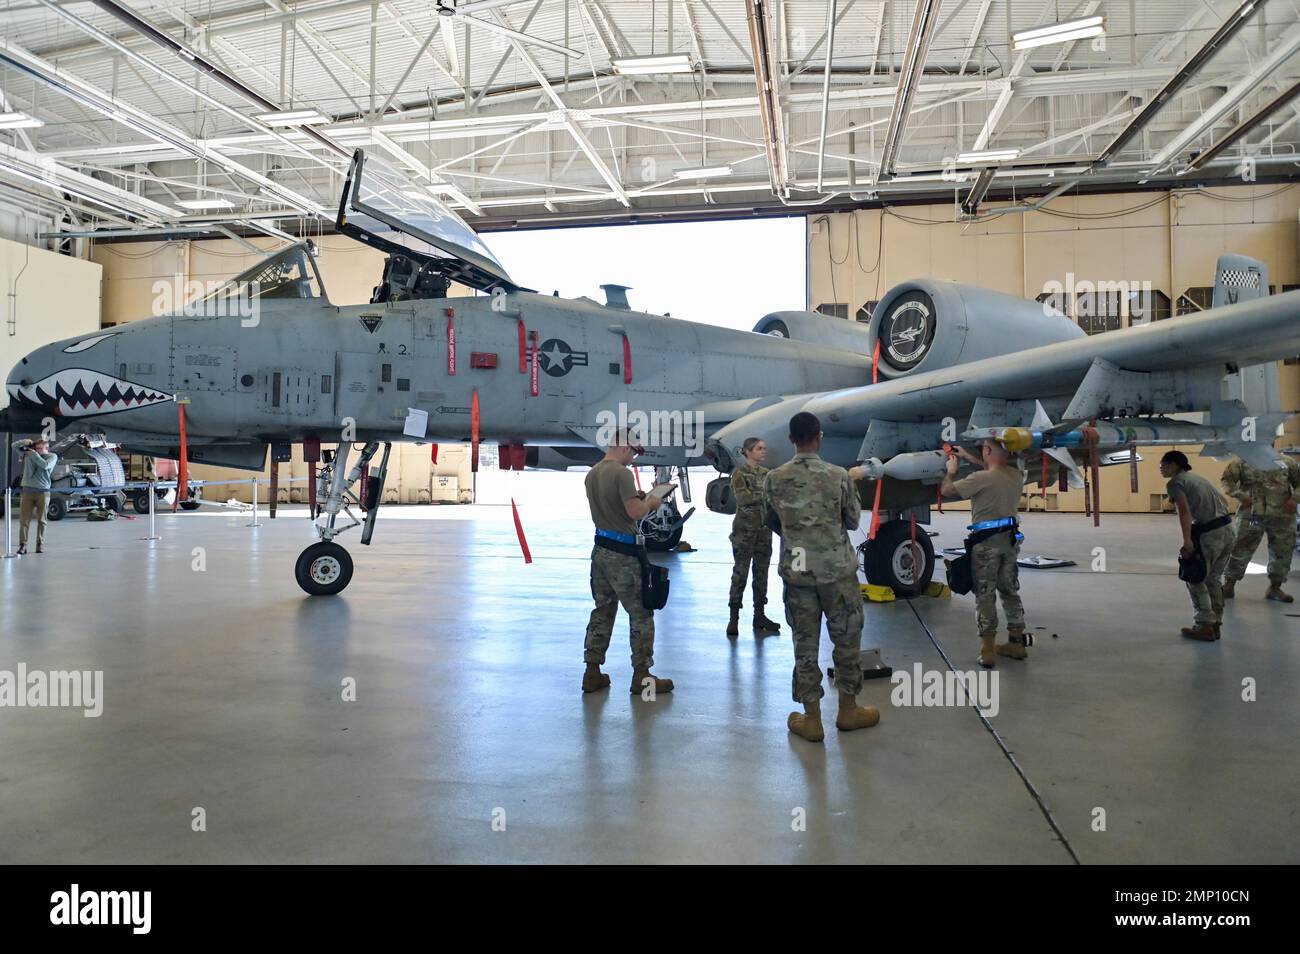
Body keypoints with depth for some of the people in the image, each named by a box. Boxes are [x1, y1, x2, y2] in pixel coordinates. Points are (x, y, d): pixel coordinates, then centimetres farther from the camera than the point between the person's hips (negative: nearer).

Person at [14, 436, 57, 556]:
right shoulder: (28, 453, 10)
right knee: (23, 519, -3)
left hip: (43, 492, -2)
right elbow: (14, 445, 10)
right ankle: (22, 545, -2)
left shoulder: (52, 456, 2)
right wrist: (28, 443, -3)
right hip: (27, 491, 2)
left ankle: (40, 544, 9)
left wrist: (34, 453, -8)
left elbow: (45, 465, -15)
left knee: (42, 520, 3)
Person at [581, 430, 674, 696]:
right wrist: (650, 502, -2)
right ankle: (641, 675, 8)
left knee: (602, 611, 15)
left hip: (601, 548, 9)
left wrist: (636, 498, 16)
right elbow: (635, 512, -21)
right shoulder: (621, 473, -17)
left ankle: (592, 672, 18)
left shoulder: (592, 474, 11)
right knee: (641, 614, 2)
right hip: (623, 554, -9)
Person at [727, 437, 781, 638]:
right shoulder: (739, 473, -5)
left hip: (764, 529, 6)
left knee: (762, 573, 9)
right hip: (744, 529, -6)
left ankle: (759, 616, 16)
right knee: (740, 573, -4)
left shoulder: (766, 473, 12)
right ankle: (734, 618, -1)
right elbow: (743, 498, -18)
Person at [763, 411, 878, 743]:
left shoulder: (774, 479, -4)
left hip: (796, 571, 1)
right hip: (837, 570, -1)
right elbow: (853, 521, 3)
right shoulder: (838, 476, -8)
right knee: (847, 639, 14)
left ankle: (812, 719, 15)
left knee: (805, 644, 9)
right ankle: (848, 710, 27)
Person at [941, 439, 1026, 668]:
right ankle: (1017, 642, 25)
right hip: (1011, 539, 6)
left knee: (985, 594, 1)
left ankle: (988, 649, 2)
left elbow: (947, 490, -7)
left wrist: (951, 470, 12)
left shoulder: (980, 478, -18)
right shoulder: (1016, 475, 2)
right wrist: (968, 457, 30)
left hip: (986, 542, -6)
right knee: (1010, 591, 17)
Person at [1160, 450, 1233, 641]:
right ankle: (1215, 624, 23)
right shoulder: (1197, 477, 21)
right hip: (1227, 529, 8)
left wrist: (1187, 541, -22)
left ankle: (1205, 626, 5)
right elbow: (1224, 502, 23)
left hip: (1209, 534, -8)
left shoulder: (1175, 482, -4)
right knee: (1213, 579, 18)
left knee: (1195, 580, 5)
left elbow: (1184, 511, -17)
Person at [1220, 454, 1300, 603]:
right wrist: (1240, 495, -14)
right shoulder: (1242, 460, 4)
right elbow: (1227, 480, 0)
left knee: (1283, 551, 9)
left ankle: (1275, 587, 24)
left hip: (1282, 515, 3)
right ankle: (1229, 585, 8)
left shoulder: (1286, 461, 12)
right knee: (1240, 549, -2)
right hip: (1252, 514, -3)